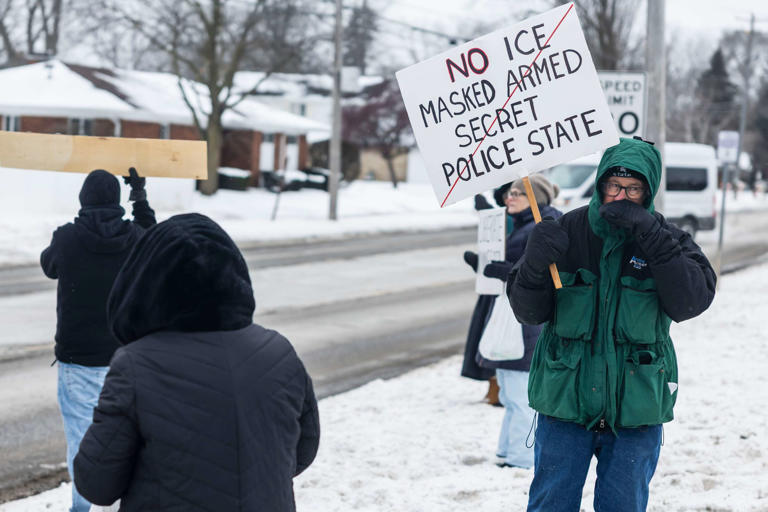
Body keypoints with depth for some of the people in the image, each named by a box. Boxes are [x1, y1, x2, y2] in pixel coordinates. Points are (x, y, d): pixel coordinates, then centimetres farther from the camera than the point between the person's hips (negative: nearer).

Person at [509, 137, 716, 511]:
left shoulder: (667, 240, -2)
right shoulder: (567, 231, -3)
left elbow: (692, 300, -19)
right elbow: (529, 312, -4)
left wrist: (650, 237, -26)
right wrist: (534, 264, -24)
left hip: (635, 409, 0)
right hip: (565, 402, 0)